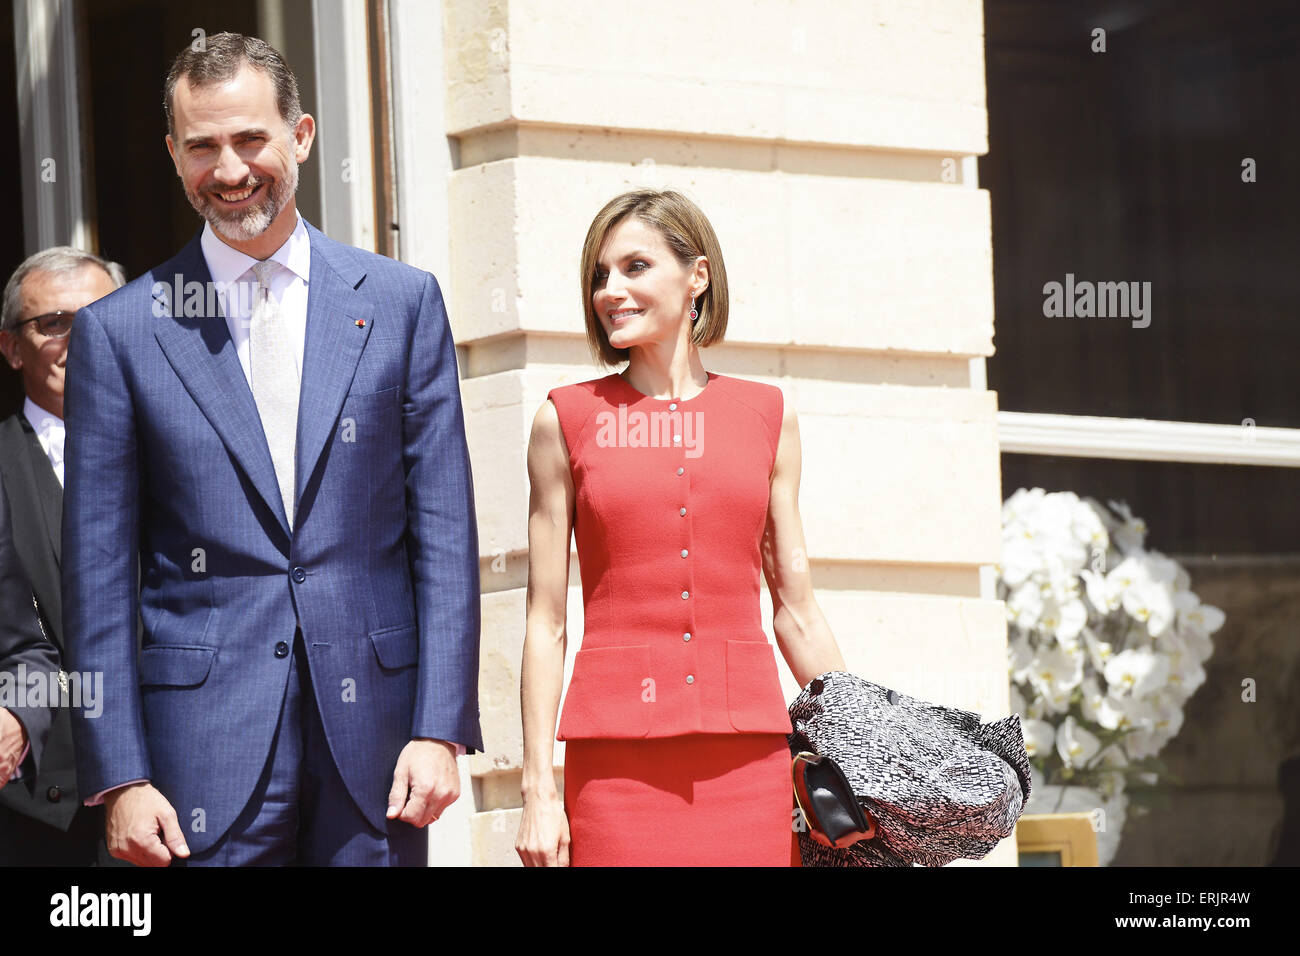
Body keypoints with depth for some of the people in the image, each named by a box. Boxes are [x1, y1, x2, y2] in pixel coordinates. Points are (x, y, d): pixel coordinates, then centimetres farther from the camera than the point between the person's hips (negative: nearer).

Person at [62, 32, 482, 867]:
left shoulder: (401, 303, 7)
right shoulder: (119, 330, 4)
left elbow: (443, 536, 6)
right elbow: (99, 574, 3)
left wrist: (441, 730, -3)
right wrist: (120, 779, -4)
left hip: (371, 730, 1)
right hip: (206, 747, -1)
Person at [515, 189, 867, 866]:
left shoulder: (766, 416, 10)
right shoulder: (567, 421, 5)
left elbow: (796, 611, 13)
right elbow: (545, 624, 4)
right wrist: (538, 788, -2)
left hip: (749, 756, 2)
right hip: (618, 759, -1)